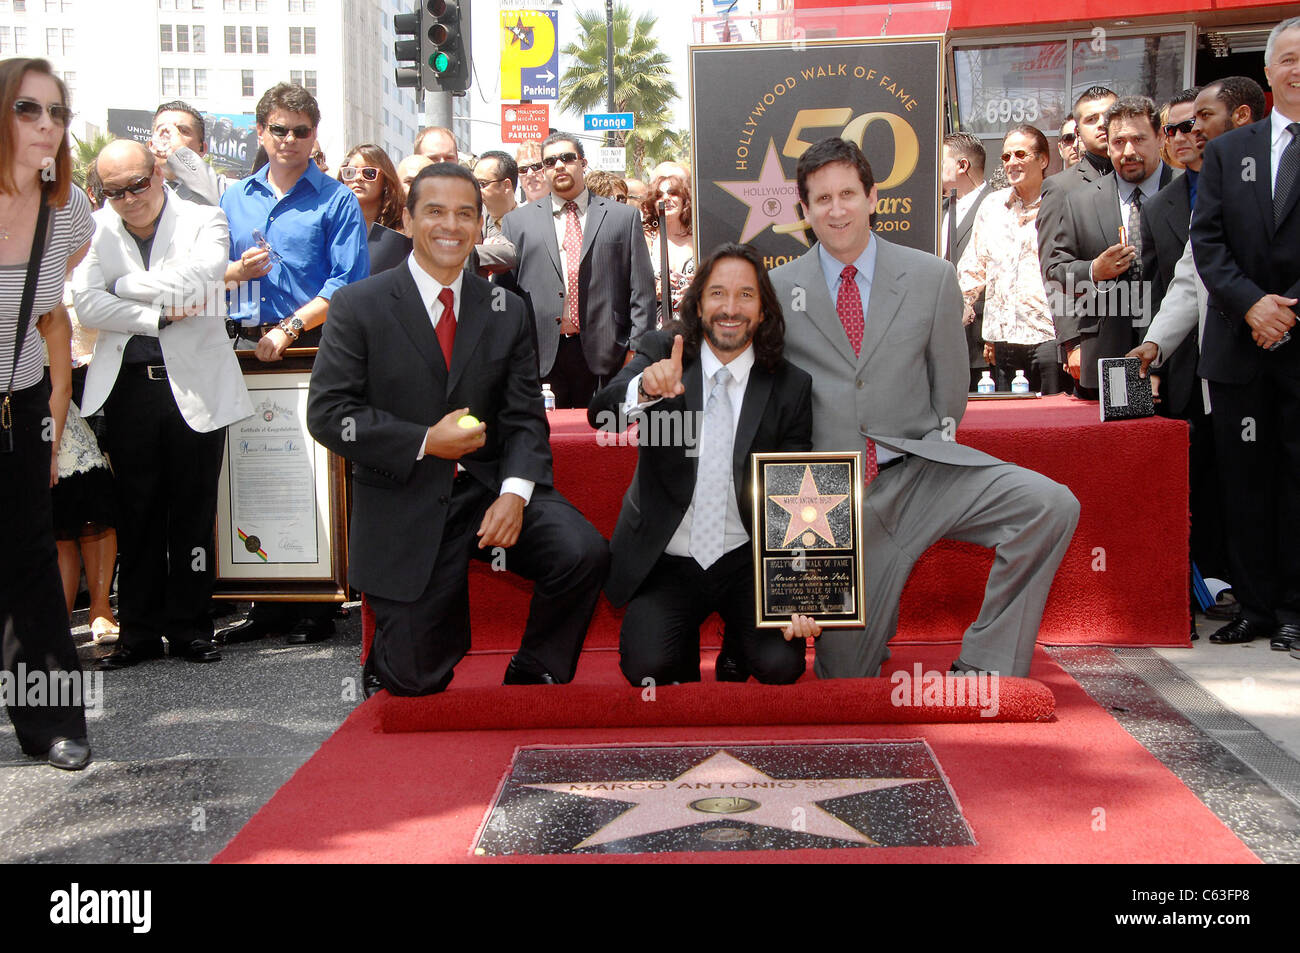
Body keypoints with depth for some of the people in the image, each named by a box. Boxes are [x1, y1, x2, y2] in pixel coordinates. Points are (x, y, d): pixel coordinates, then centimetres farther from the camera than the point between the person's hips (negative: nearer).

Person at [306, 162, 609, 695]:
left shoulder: (507, 312, 8)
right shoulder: (359, 306, -1)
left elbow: (525, 418, 4)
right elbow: (328, 412, -7)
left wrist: (514, 492, -15)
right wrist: (424, 443, -16)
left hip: (489, 486, 3)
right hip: (404, 506, -3)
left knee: (584, 553, -24)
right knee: (419, 680, -4)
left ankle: (531, 680, 2)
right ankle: (386, 669, 36)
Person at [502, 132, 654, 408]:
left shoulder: (624, 217, 11)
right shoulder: (517, 222, 13)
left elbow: (642, 291, 7)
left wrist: (636, 351, -2)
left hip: (604, 357, 0)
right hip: (540, 358, 1)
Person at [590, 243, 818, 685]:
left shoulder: (790, 386, -2)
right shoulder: (661, 352, -1)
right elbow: (601, 415, -17)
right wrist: (645, 389, -40)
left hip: (748, 561, 1)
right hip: (666, 562, 0)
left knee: (781, 664, -20)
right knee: (648, 665, -23)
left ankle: (737, 653, 15)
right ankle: (686, 671, 13)